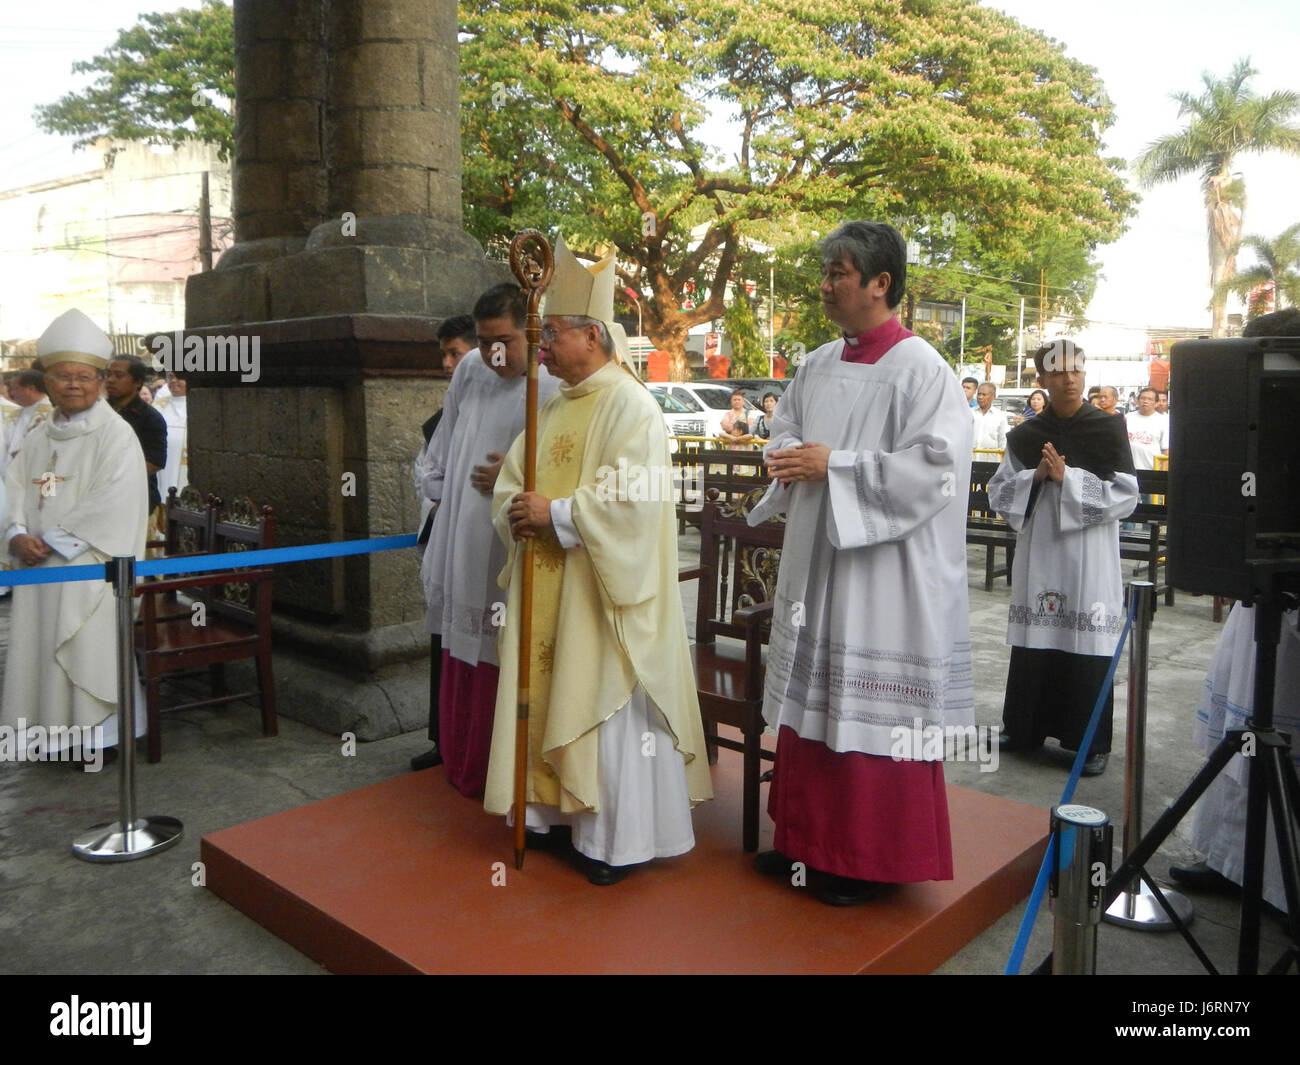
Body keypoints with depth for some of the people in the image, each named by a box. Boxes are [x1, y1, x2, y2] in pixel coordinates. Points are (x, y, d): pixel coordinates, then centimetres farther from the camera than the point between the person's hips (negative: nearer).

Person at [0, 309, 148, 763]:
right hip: (39, 566, 7)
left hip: (89, 567, -7)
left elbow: (113, 505, -16)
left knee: (89, 650, -3)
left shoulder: (116, 435, -7)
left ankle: (95, 735, 7)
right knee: (41, 648, 10)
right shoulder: (38, 437, 15)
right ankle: (56, 730, 22)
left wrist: (54, 541, -14)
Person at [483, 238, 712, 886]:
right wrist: (518, 512, -6)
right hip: (546, 590, 8)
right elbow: (511, 482, 16)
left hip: (602, 594, -8)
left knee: (609, 704, 0)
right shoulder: (553, 407, 14)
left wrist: (555, 514, -19)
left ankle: (620, 838, 14)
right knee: (549, 695, 14)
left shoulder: (629, 407, -12)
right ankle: (556, 810, 29)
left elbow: (633, 500, -23)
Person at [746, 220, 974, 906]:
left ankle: (871, 860, 18)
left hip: (882, 575, -7)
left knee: (871, 713, 1)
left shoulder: (921, 370, -11)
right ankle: (808, 840, 30)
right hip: (813, 565, 8)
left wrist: (835, 465, -18)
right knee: (811, 704, 14)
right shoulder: (818, 366, 11)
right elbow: (785, 431, 21)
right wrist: (786, 458, -3)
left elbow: (935, 467, -19)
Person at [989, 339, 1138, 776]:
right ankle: (1025, 727, 21)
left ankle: (1090, 741, 10)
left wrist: (1067, 478, -14)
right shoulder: (1025, 435, 9)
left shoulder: (1109, 430, 0)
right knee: (1033, 640, 7)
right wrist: (1034, 477, -10)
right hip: (1038, 549, 3)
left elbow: (1125, 495, -6)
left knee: (1087, 641, -2)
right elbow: (1000, 491, 8)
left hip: (1089, 554, -3)